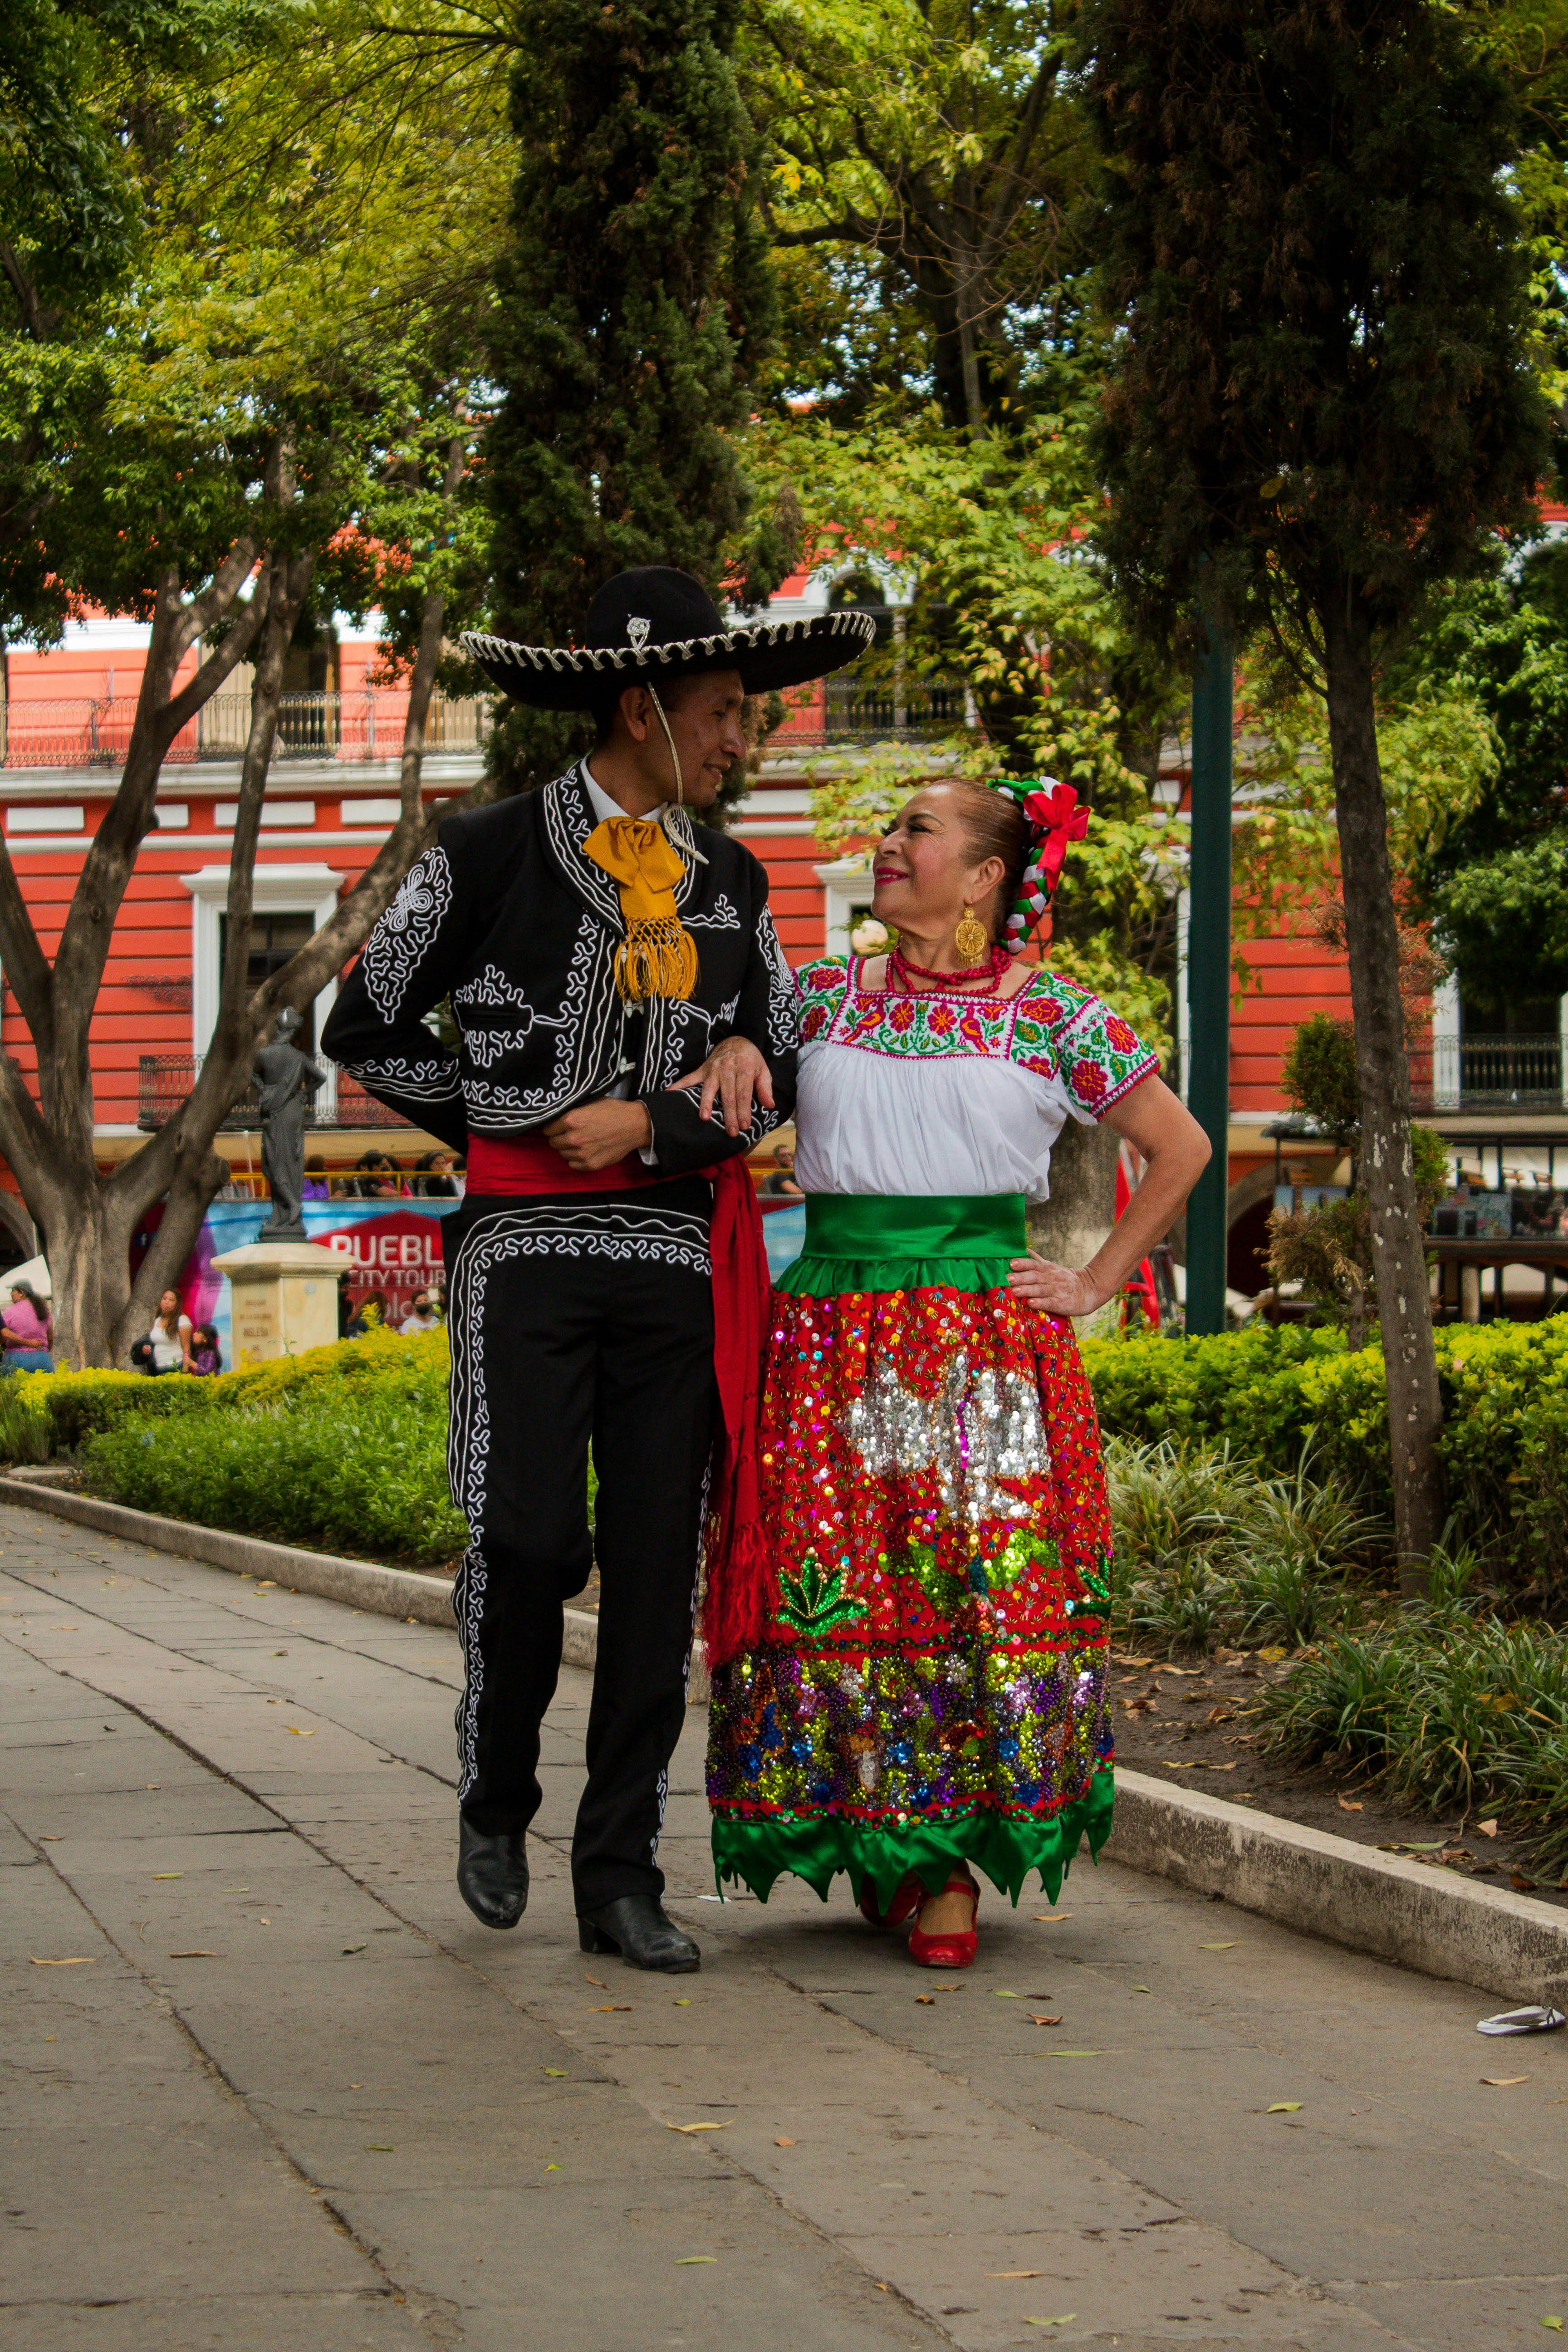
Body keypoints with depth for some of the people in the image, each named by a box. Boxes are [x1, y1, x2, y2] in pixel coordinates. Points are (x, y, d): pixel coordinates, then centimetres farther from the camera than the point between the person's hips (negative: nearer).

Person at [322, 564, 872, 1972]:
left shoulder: (731, 884, 14)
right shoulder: (489, 856, 1)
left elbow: (776, 1082, 15)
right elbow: (367, 1030, 5)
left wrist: (648, 1129, -4)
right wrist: (529, 1124, 1)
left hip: (678, 1251, 4)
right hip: (525, 1239, -4)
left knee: (658, 1567, 1)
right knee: (528, 1539, -14)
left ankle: (621, 1878, 8)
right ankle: (496, 1800, 13)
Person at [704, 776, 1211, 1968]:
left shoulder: (1051, 1014, 4)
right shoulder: (822, 997, 11)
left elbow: (1181, 1146, 10)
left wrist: (1097, 1283, 5)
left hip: (988, 1335, -2)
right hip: (834, 1338, 2)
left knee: (986, 1589, -7)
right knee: (837, 1589, -2)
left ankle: (949, 1866, 2)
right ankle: (889, 1853, 10)